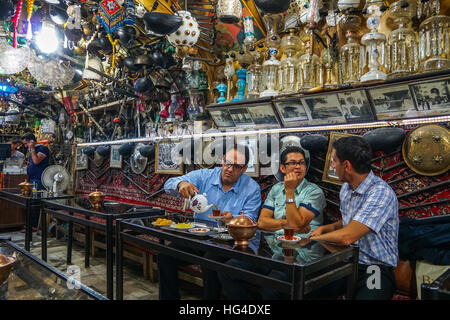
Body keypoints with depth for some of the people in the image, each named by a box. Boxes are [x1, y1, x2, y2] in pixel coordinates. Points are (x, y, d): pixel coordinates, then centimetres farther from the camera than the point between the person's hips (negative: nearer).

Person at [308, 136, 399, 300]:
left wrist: (317, 237, -7)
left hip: (375, 269, -6)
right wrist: (323, 228, 8)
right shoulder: (346, 188, 9)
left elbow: (347, 237, -24)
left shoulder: (381, 193, -19)